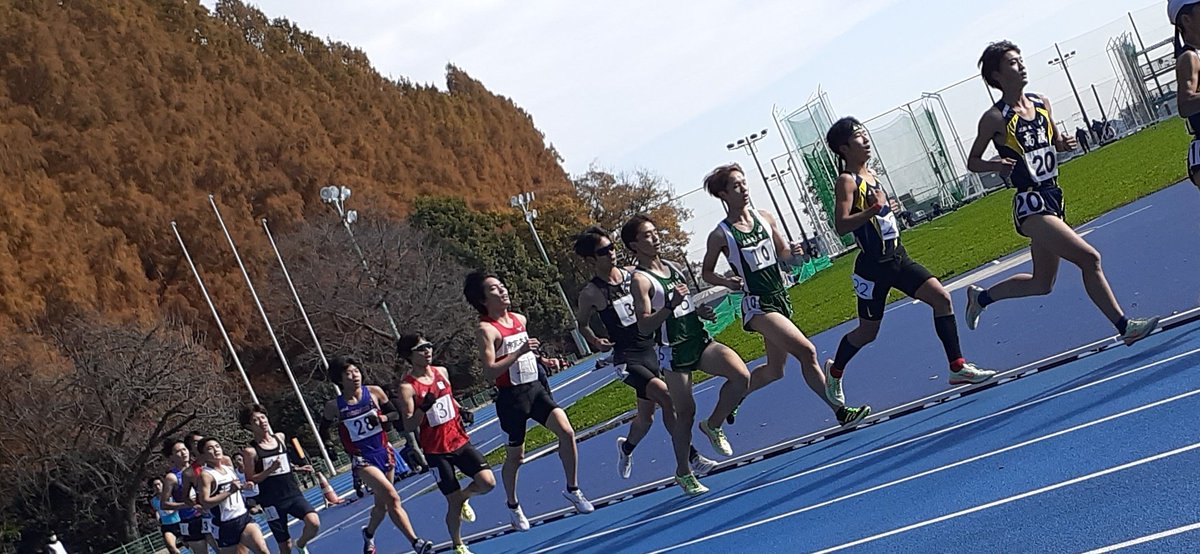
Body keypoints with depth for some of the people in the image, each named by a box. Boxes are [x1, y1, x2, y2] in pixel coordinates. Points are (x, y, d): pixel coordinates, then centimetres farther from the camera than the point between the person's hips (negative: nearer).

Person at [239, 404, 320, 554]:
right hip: (273, 502, -3)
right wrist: (271, 469, -20)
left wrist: (298, 469, 11)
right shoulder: (250, 451, -7)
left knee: (314, 523, -21)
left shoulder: (280, 438, 8)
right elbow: (250, 480, -8)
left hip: (294, 494, 3)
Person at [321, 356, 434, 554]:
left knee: (382, 504, 14)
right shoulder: (334, 406, -9)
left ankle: (369, 534, 44)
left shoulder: (374, 392, -5)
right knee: (392, 497, -20)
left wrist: (382, 418, -12)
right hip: (362, 459, -4)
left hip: (383, 452, 4)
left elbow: (396, 413, 6)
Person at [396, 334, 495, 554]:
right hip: (436, 451, -5)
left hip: (460, 441, 5)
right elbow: (408, 426, -16)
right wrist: (423, 408, -32)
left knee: (488, 482, -11)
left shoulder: (442, 372, 4)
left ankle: (464, 498, 23)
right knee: (453, 501, 0)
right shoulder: (407, 387, -14)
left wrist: (462, 412, 4)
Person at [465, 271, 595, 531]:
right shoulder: (486, 330, -15)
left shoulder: (520, 319, 8)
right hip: (511, 397, -5)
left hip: (535, 388, 6)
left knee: (566, 431, -11)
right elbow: (489, 372, -25)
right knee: (515, 456, 8)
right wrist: (519, 352, -30)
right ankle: (513, 505, 32)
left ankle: (572, 489, 6)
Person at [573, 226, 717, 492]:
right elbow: (581, 323, 7)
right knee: (668, 398, -23)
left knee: (646, 415, 16)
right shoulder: (591, 293, -11)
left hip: (654, 349, 6)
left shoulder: (633, 274, 1)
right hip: (628, 358, -6)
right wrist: (596, 342, -9)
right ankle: (690, 458, -12)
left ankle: (627, 447, 47)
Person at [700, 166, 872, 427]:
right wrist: (727, 282, -17)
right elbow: (707, 272, 2)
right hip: (757, 306, -7)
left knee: (774, 371, 13)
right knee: (807, 352, -19)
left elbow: (782, 254, 16)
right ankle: (840, 409, -13)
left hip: (780, 298, 7)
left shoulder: (765, 218, 4)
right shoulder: (720, 235, -10)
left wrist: (793, 252, -7)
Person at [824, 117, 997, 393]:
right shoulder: (846, 181, -15)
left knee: (942, 298, -6)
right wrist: (873, 209, -34)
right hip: (873, 267, -7)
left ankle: (958, 367, -1)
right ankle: (834, 370, 32)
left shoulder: (871, 174, 11)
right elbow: (840, 225, -27)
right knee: (868, 332, 5)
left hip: (898, 258, 7)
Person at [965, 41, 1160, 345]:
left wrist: (1063, 144, -1)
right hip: (1031, 205, -8)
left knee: (1042, 283, 15)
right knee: (1089, 258, -16)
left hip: (1053, 198, 8)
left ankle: (980, 297, 33)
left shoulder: (1042, 103, 7)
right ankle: (1124, 325, -6)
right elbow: (972, 162, -2)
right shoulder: (995, 118, -10)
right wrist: (997, 165, -22)